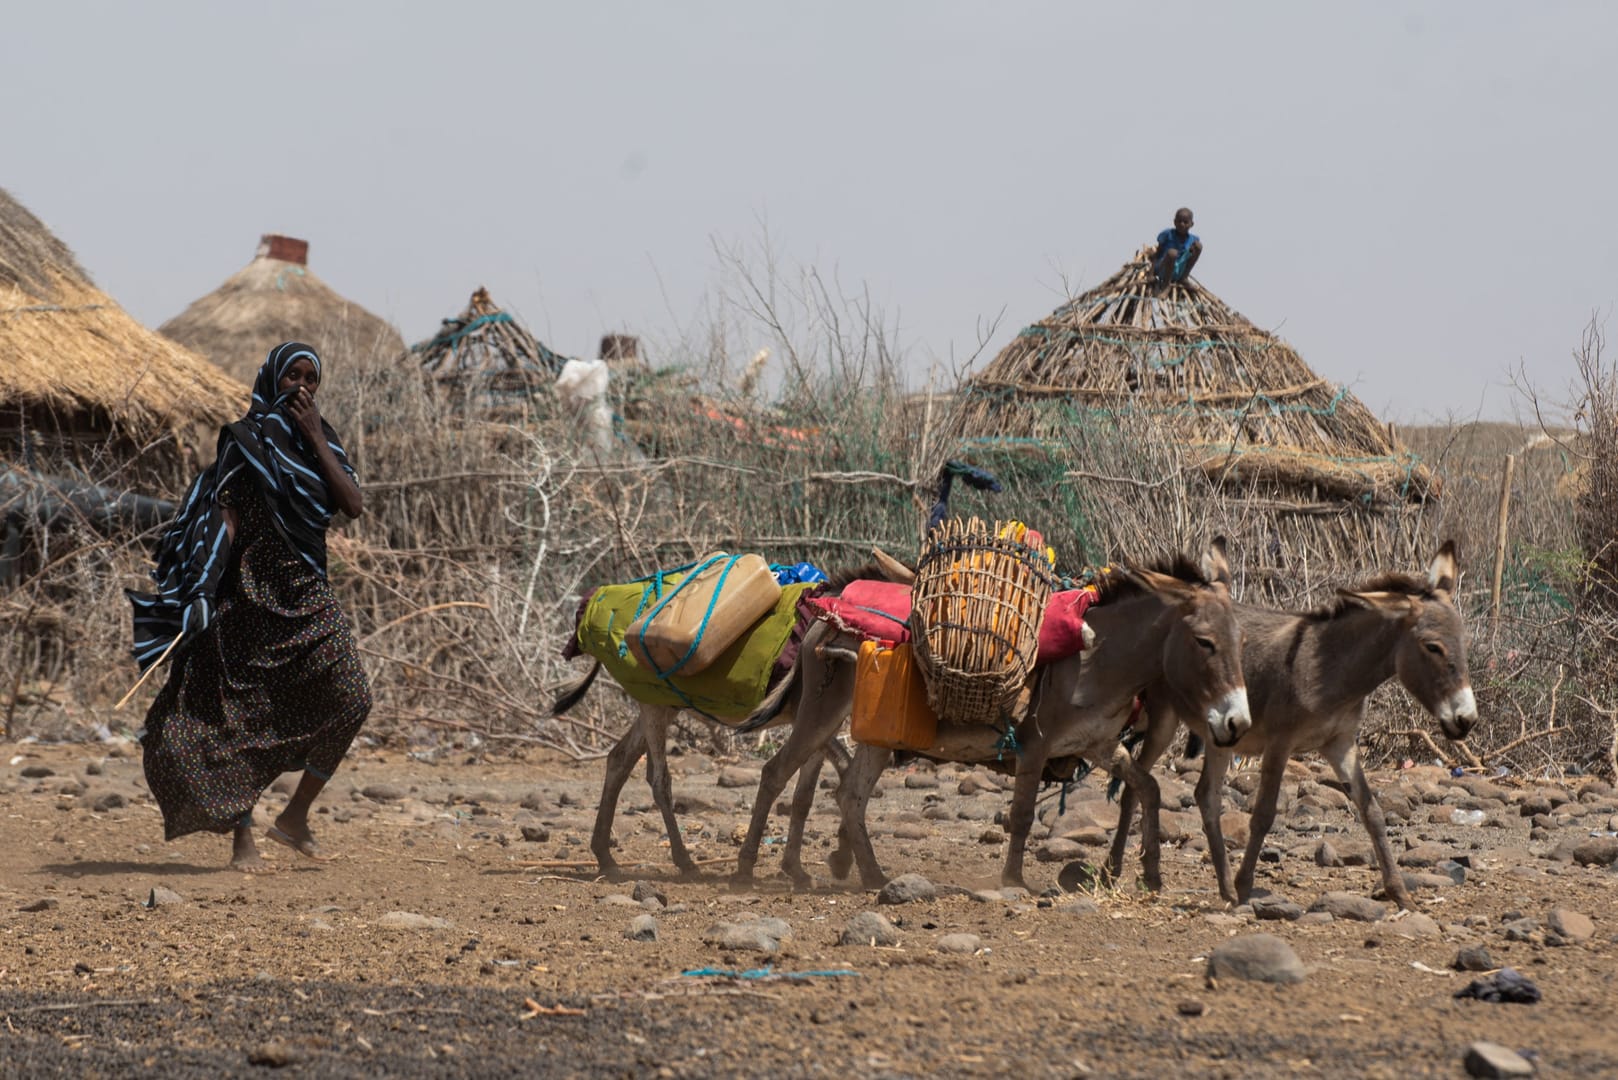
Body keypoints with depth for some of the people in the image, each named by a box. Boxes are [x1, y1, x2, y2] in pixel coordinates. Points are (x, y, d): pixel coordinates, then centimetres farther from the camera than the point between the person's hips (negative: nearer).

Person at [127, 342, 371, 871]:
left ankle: (296, 816, 1)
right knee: (245, 711, -2)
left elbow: (353, 505, -3)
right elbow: (227, 515, -9)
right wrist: (207, 588, -20)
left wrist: (316, 441, -7)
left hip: (308, 593, 4)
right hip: (254, 592, -4)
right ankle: (242, 838, 5)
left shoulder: (321, 441, 11)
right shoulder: (245, 439, -2)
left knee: (350, 699, -11)